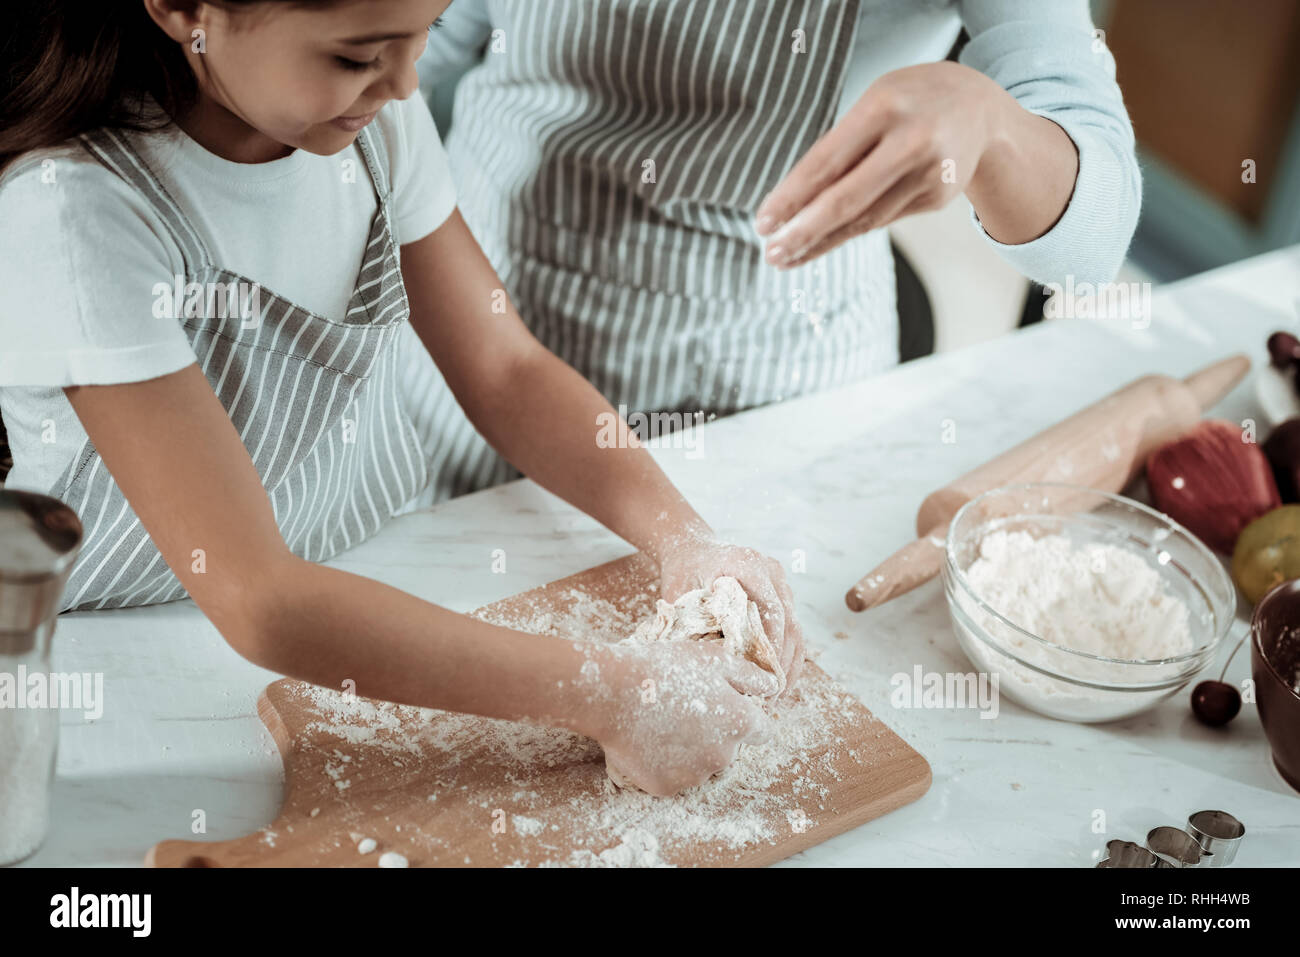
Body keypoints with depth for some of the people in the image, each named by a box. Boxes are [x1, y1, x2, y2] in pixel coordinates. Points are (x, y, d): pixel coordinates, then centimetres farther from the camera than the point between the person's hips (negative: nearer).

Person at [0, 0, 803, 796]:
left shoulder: (374, 119, -8)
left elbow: (506, 369, -1)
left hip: (383, 583, 5)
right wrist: (606, 694, -32)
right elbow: (255, 598, -31)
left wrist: (685, 541, -16)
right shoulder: (76, 209, -27)